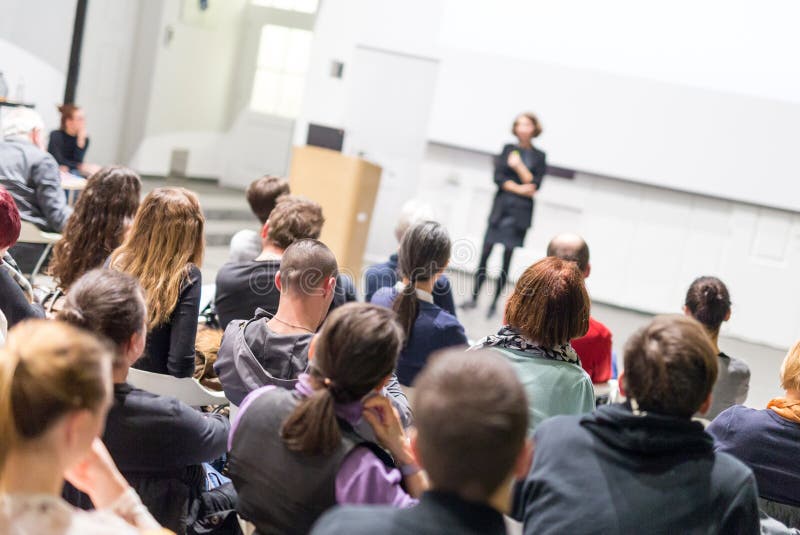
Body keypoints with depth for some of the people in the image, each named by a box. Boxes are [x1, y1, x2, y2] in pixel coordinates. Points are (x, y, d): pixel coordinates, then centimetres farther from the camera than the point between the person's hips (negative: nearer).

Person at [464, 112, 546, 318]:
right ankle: (475, 297, 4)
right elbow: (498, 177, 0)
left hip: (521, 211, -1)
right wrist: (520, 189, -12)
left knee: (507, 257, -1)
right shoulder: (508, 149, 9)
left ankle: (495, 302, 5)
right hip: (501, 206, 1)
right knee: (485, 252, -4)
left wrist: (519, 166, -13)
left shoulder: (539, 156, 6)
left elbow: (535, 184, -3)